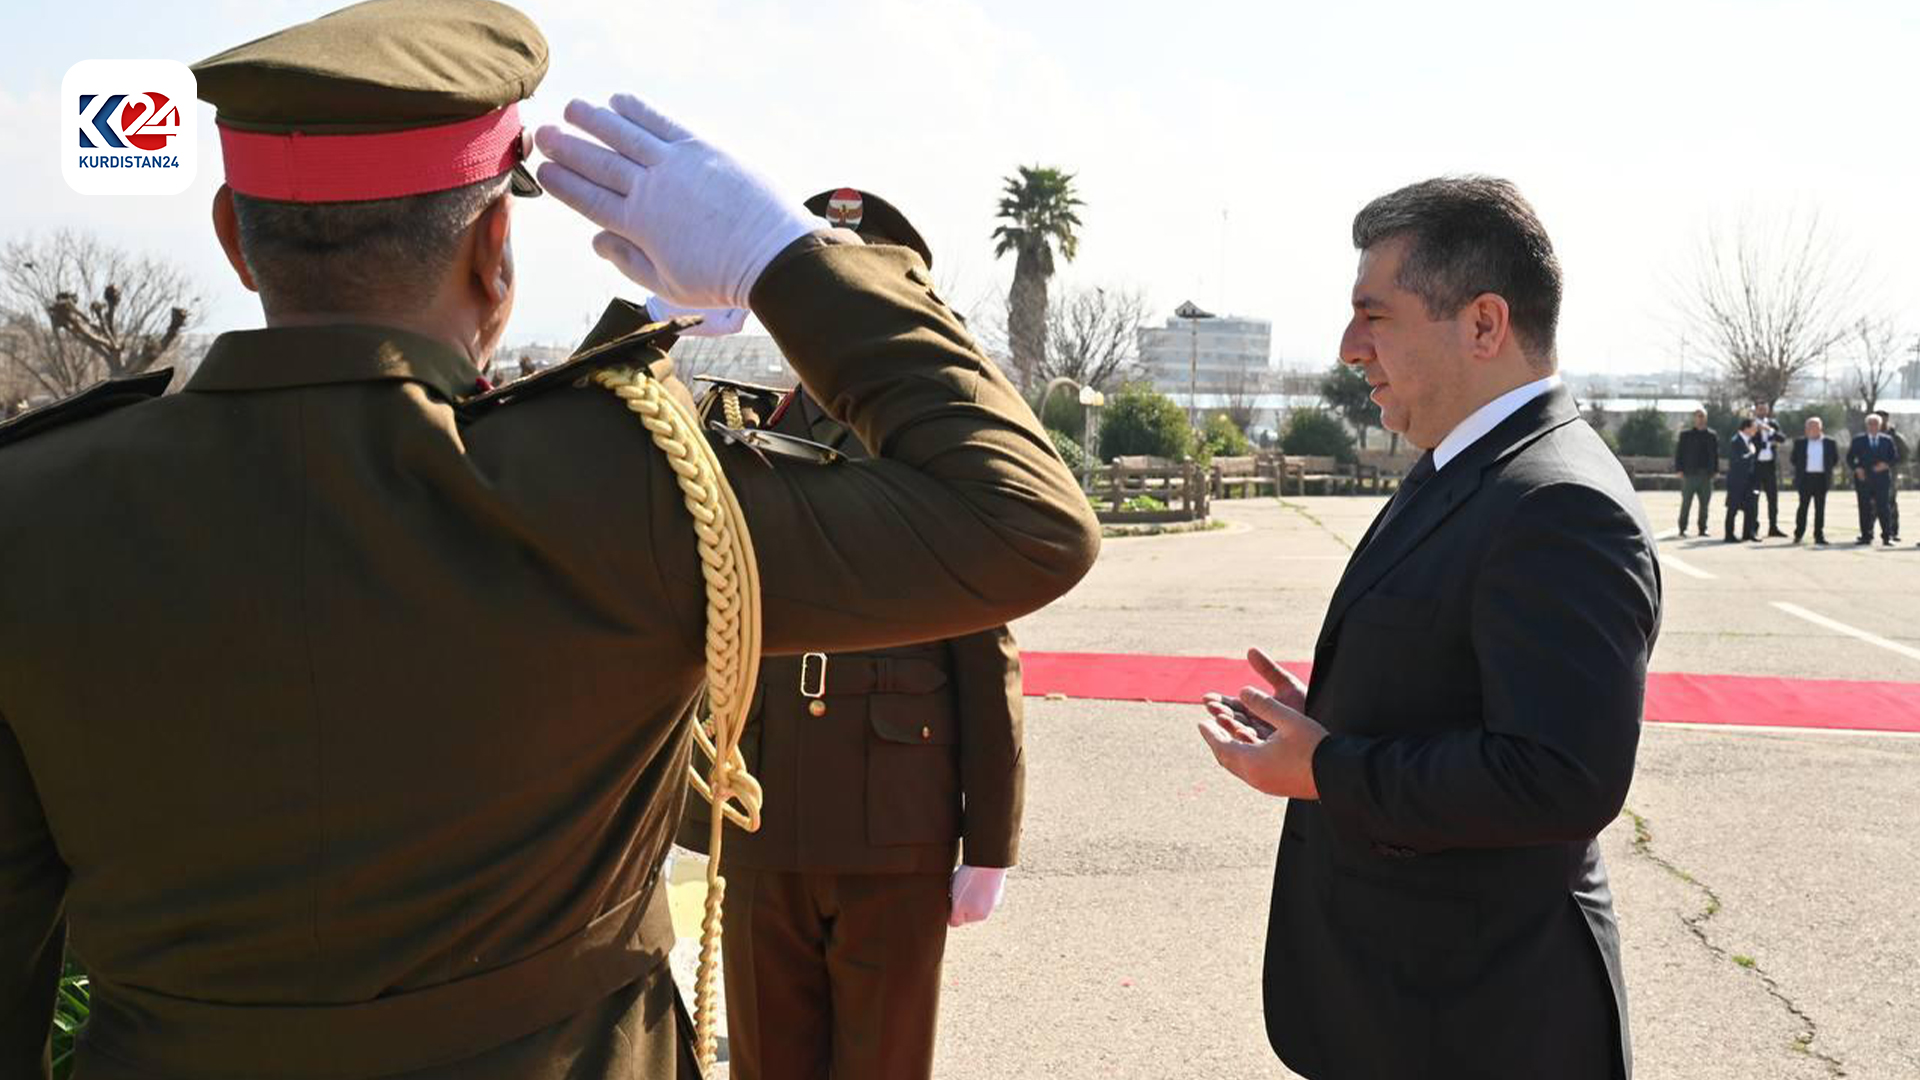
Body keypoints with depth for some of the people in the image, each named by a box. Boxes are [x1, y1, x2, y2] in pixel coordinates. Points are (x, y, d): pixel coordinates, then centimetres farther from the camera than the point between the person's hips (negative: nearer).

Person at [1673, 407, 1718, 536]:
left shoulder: (1711, 436, 10)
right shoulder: (1685, 435, 4)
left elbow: (1716, 454, 12)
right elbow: (1678, 453, 2)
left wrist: (1715, 470, 3)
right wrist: (1679, 470, -6)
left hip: (1706, 475, 3)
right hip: (1689, 474, -3)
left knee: (1705, 504, 5)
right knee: (1686, 503, -1)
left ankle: (1702, 529, 12)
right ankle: (1682, 529, 5)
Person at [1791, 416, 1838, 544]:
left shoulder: (1830, 443, 6)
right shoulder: (1800, 442, 5)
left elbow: (1835, 459, 11)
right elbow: (1794, 459, 9)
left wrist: (1827, 468, 4)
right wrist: (1800, 469, 2)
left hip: (1821, 478, 1)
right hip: (1805, 478, -1)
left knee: (1820, 508, 3)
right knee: (1803, 506, 2)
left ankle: (1819, 535, 7)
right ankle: (1798, 534, 10)